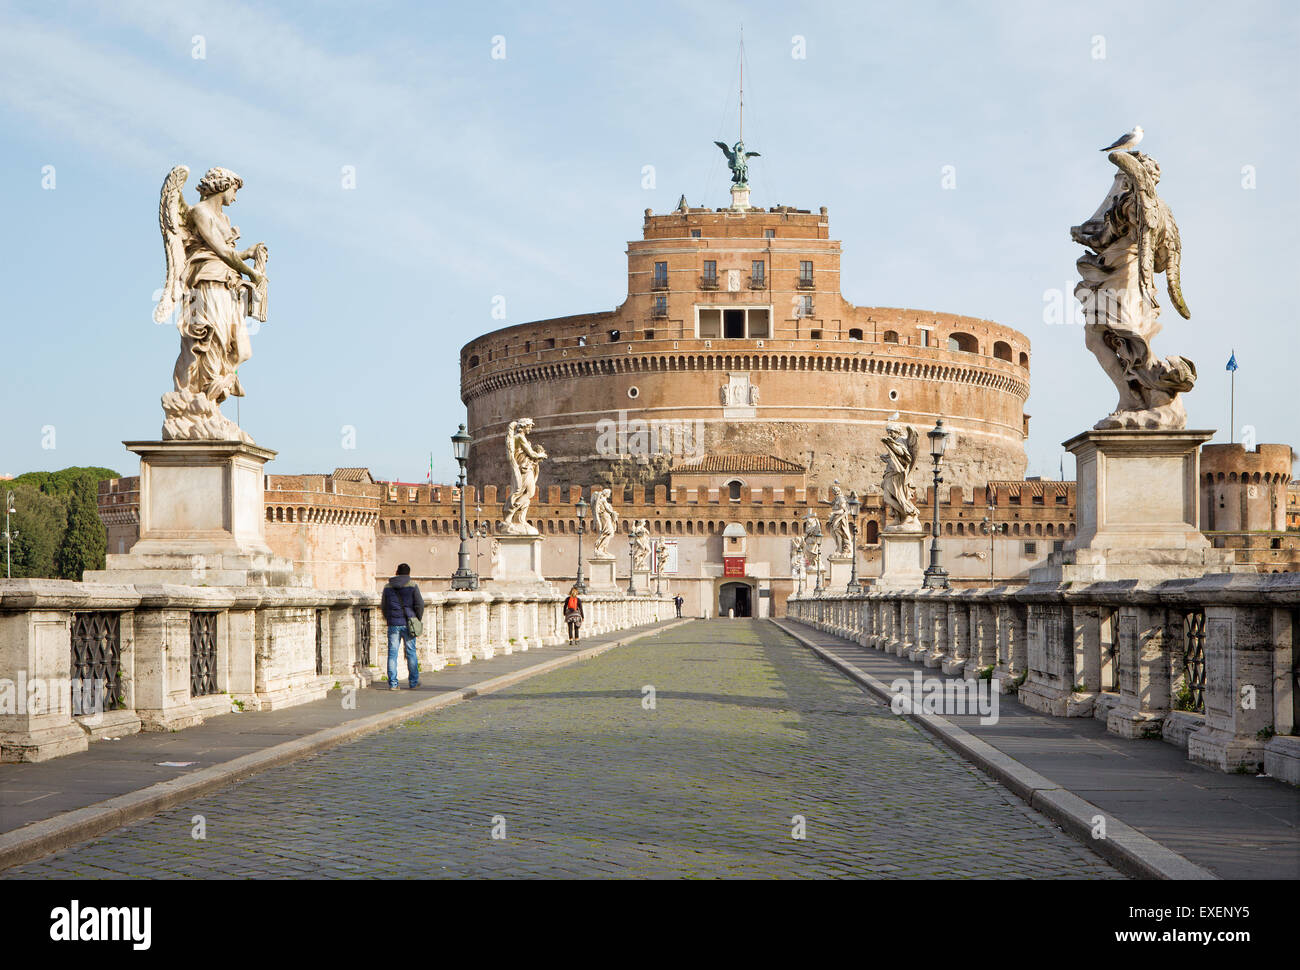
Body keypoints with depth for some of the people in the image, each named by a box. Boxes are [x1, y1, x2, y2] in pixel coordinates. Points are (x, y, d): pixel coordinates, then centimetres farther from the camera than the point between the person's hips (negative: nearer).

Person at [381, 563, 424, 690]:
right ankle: (414, 682, 12)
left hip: (393, 624, 2)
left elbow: (383, 606, 14)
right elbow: (419, 604, -6)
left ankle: (392, 683, 1)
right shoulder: (412, 586, -2)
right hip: (408, 623, -2)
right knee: (411, 652, 7)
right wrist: (418, 619, 7)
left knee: (392, 653, 4)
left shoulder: (388, 587, 7)